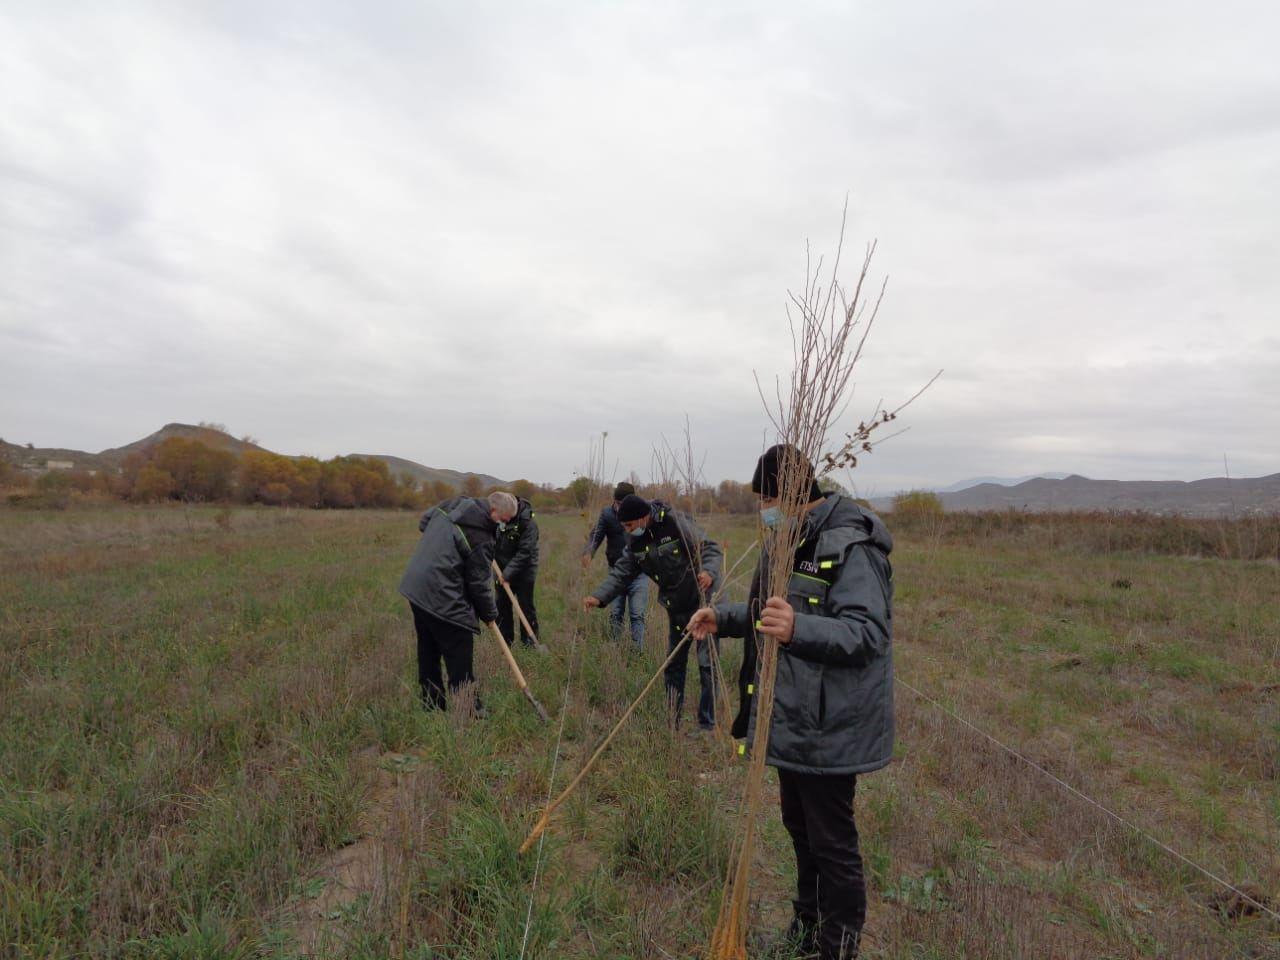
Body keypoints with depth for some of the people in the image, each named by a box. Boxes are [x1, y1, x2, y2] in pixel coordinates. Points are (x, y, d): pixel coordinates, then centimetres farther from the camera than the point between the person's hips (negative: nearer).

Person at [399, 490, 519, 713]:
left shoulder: (452, 504, 6)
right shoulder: (481, 537, -17)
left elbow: (424, 521, 25)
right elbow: (479, 582, -11)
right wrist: (490, 614, 3)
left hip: (415, 588, 10)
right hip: (444, 601, -9)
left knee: (428, 655, 17)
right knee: (460, 662, -3)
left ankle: (432, 707, 27)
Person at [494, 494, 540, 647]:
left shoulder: (529, 522, -23)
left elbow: (524, 553, -25)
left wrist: (508, 573, -28)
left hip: (523, 571, -6)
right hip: (502, 569, 6)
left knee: (526, 606, 2)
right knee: (502, 605, 10)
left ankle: (530, 642, 13)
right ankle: (505, 640, 22)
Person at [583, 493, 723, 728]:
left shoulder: (676, 523, -21)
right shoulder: (636, 541, 0)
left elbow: (710, 548, -21)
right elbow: (622, 572, 1)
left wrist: (709, 571, -41)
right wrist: (599, 597, -13)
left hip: (704, 600, -7)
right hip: (677, 608, 7)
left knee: (707, 665, -2)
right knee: (673, 665, 15)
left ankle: (707, 725, 10)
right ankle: (672, 722, 28)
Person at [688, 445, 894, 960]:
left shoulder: (851, 548, -21)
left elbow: (867, 632, -31)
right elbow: (769, 610, 22)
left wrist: (798, 628, -46)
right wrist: (725, 617, 6)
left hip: (831, 726, -10)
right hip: (794, 720, 10)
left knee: (831, 841, 6)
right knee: (799, 825, 23)